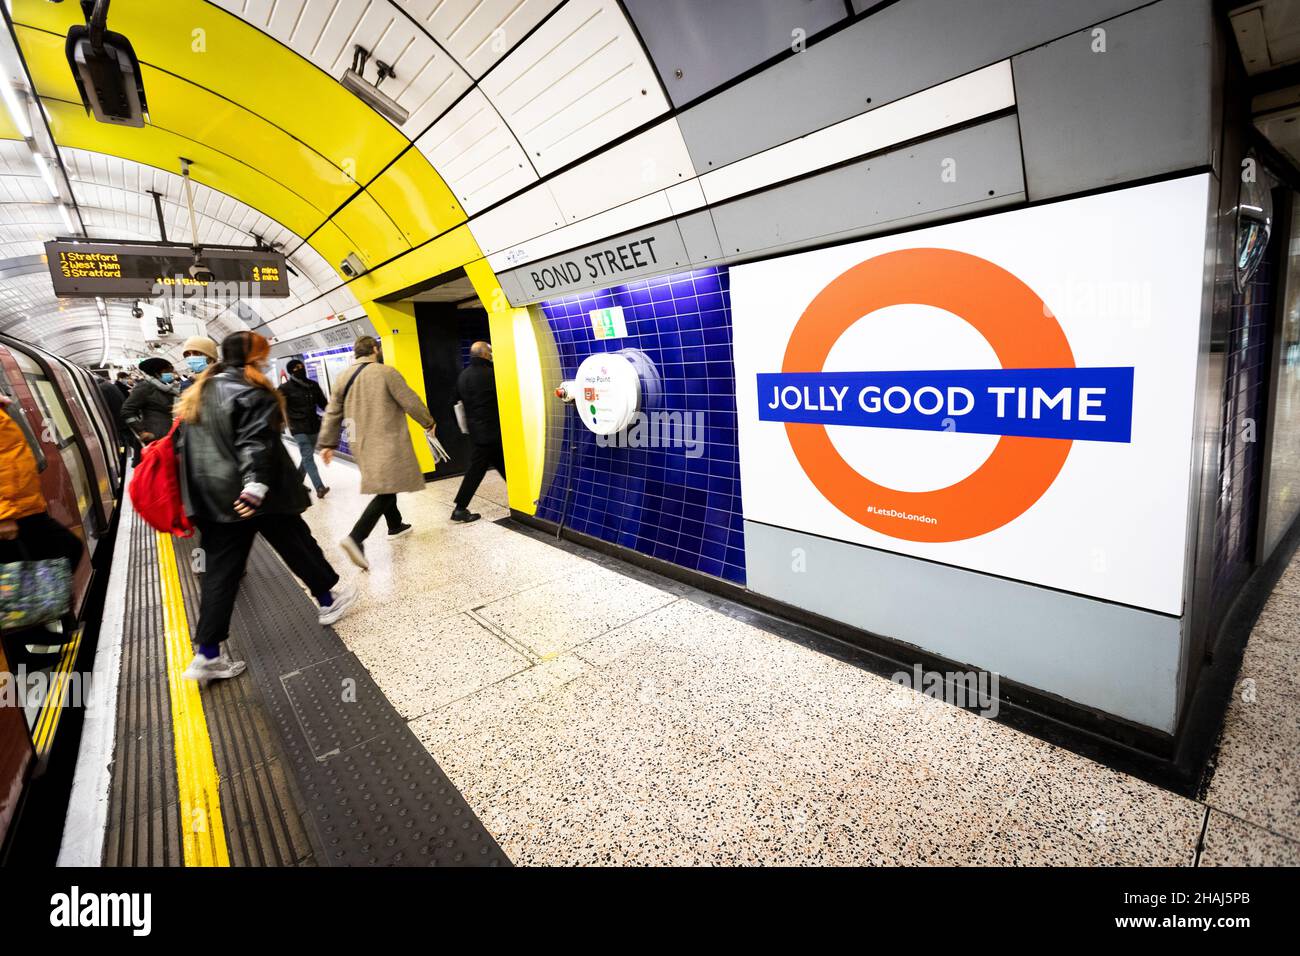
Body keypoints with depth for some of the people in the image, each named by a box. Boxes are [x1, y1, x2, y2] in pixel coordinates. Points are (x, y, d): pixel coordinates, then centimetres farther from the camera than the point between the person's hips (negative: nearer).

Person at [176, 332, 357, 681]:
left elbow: (187, 445, 19)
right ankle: (328, 600, 29)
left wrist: (194, 494, 23)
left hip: (211, 496, 8)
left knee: (220, 571, 7)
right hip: (249, 494, -7)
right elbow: (256, 443, -24)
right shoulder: (251, 392, -12)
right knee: (296, 544, 12)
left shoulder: (199, 393, 16)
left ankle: (208, 656, 8)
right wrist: (255, 487, -30)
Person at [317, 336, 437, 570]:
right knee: (386, 492, -8)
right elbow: (410, 401, -7)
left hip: (361, 443, 7)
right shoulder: (385, 372, -9)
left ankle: (395, 525, 36)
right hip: (387, 442, -7)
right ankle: (356, 538, -19)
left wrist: (327, 443, 16)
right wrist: (428, 422, 7)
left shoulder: (343, 377, 9)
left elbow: (332, 413, 11)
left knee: (385, 487, 22)